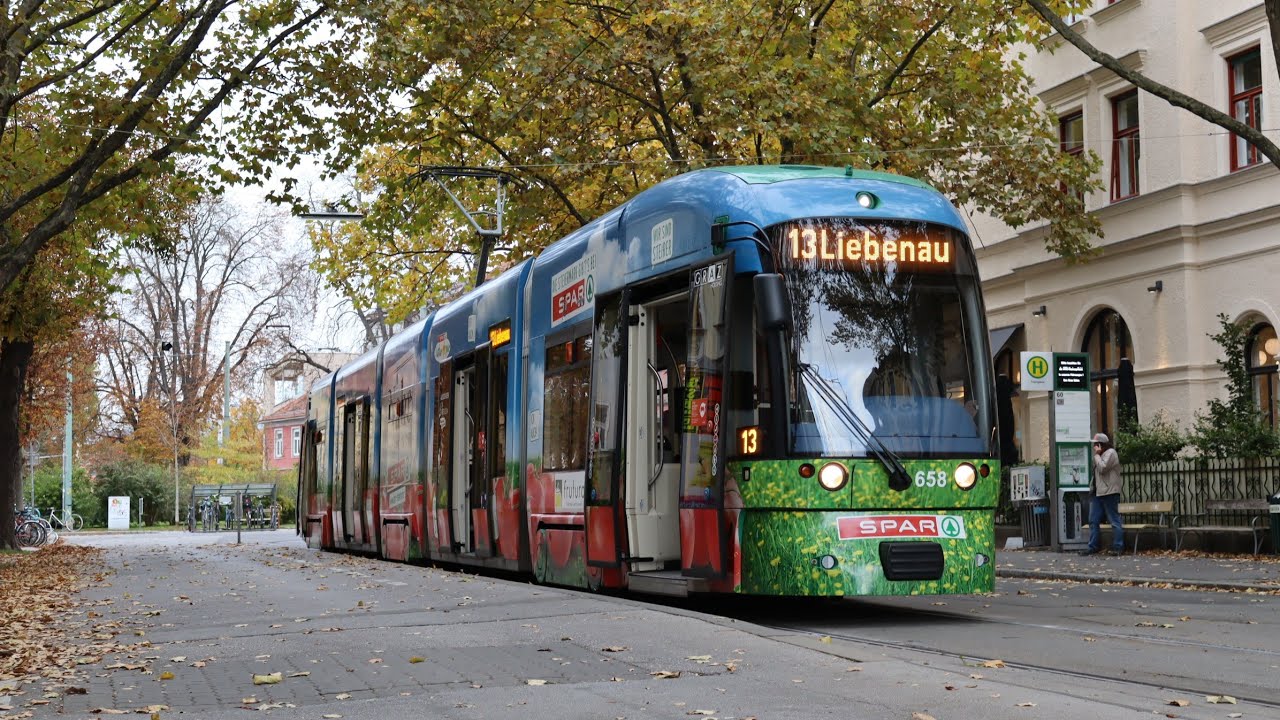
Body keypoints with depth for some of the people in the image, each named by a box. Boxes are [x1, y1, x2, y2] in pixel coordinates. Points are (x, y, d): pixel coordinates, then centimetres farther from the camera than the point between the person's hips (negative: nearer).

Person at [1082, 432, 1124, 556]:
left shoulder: (1110, 453, -8)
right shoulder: (1101, 454, 20)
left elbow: (1102, 468, -20)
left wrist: (1097, 455, -11)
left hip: (1109, 493, -10)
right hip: (1098, 493, 10)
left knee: (1114, 521, -5)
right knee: (1093, 521, 7)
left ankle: (1118, 548, -4)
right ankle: (1093, 547, 10)